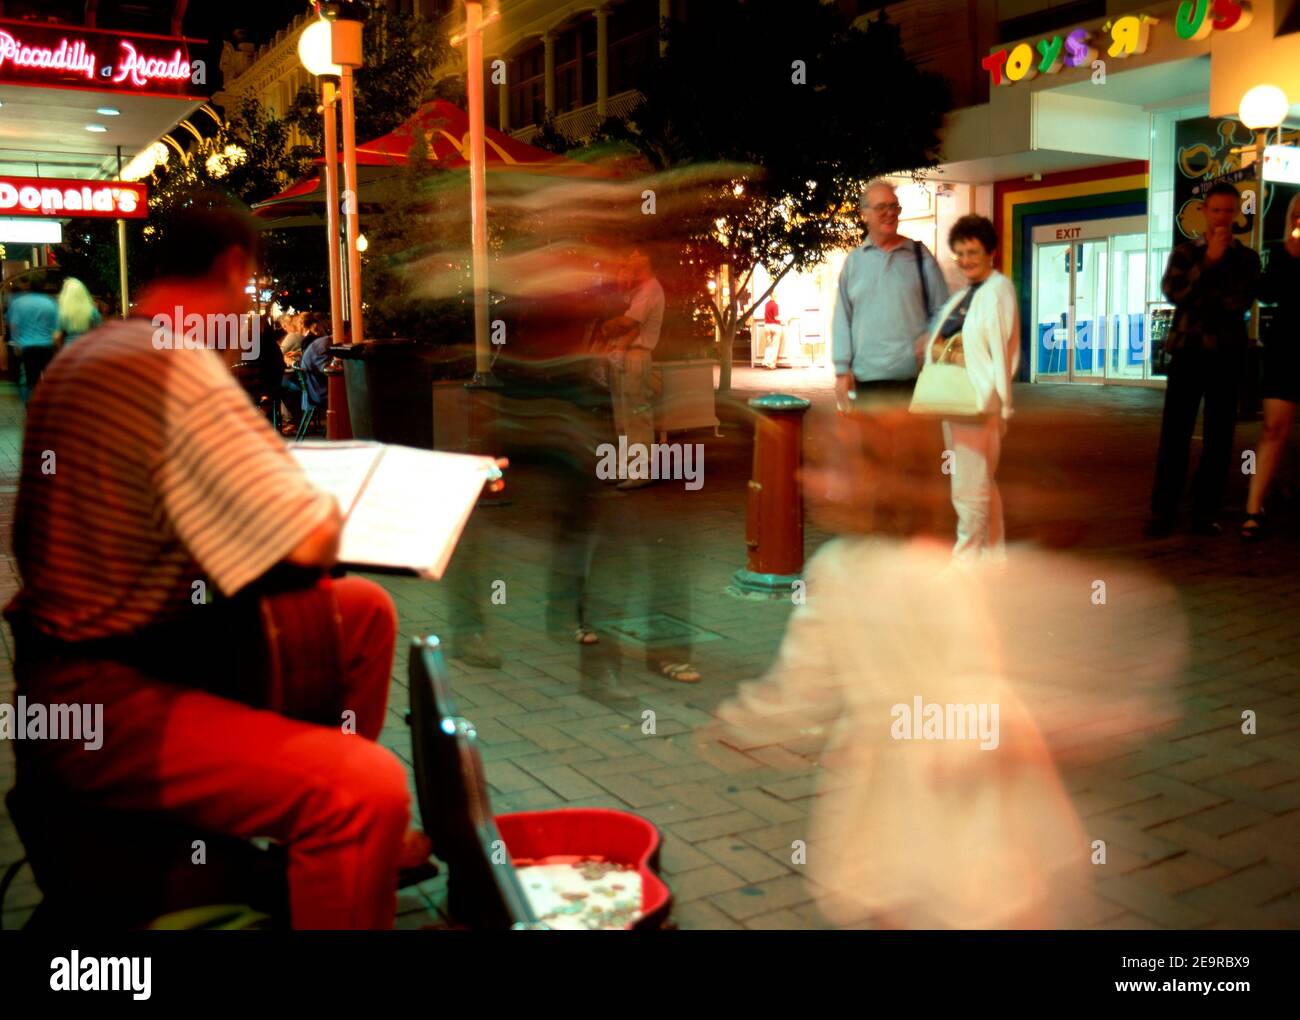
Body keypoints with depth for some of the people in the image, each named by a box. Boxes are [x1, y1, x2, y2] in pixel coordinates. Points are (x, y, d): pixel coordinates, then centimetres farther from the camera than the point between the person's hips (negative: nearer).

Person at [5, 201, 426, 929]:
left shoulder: (83, 356, 11)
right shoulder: (184, 371, -21)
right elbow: (313, 543, -23)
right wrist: (322, 507, 1)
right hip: (98, 701, -11)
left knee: (366, 611, 16)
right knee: (372, 788, -28)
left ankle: (346, 838, 28)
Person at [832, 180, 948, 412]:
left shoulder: (920, 256, 8)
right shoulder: (854, 261, 10)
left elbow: (942, 310, 8)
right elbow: (842, 319, 8)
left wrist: (929, 340, -12)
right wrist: (842, 369, 0)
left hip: (914, 375, -1)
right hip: (867, 377, 1)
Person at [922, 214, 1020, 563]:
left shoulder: (998, 290, -7)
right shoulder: (961, 296, 19)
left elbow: (1002, 352, -13)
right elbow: (940, 341, 24)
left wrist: (1001, 406, -17)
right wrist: (937, 349, 3)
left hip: (979, 403, -9)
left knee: (969, 488, -6)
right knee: (982, 483, 17)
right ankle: (993, 555, 28)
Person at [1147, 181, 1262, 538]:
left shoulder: (1247, 258, 9)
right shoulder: (1184, 253, 10)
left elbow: (1240, 301, -8)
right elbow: (1173, 292, -8)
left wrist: (1197, 296, -11)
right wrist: (1209, 261, -13)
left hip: (1227, 355, 1)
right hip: (1188, 351, -1)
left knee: (1219, 437, 1)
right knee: (1174, 434, -4)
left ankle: (1205, 511, 8)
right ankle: (1163, 510, 0)